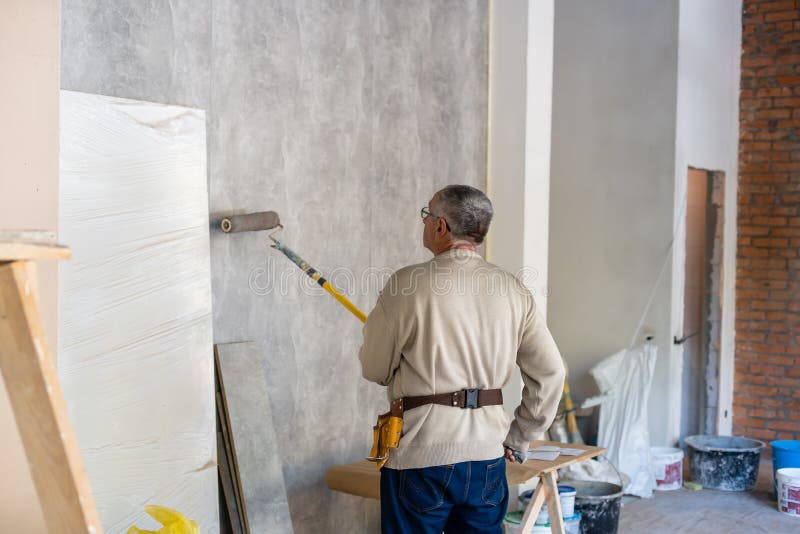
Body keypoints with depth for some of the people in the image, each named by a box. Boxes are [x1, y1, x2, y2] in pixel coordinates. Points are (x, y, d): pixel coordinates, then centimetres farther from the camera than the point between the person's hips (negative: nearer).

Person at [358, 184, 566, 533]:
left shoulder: (407, 284, -11)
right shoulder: (512, 289, 2)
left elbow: (375, 370, -3)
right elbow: (550, 372, 4)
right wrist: (517, 439, 12)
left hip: (421, 452, -4)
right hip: (488, 453, 4)